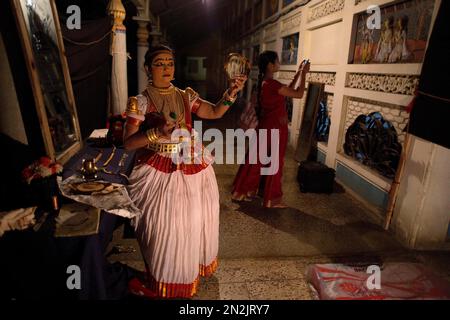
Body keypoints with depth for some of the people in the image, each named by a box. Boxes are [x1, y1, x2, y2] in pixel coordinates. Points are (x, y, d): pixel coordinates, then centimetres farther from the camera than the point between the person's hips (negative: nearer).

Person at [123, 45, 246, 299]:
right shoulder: (140, 102, -5)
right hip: (159, 172, -4)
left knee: (193, 224, 15)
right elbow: (128, 143, -9)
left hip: (193, 168, 4)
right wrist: (157, 132, -25)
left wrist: (231, 92, -11)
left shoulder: (186, 96, 7)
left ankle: (192, 271, 45)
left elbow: (215, 112, 5)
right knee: (165, 228, 4)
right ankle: (164, 283, 31)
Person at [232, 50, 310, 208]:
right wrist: (304, 74, -5)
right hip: (275, 129, -9)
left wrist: (299, 73, 16)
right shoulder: (272, 84, -21)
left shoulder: (264, 82, 8)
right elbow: (298, 94, -16)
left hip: (265, 127, 9)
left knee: (258, 160, 16)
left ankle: (244, 191, 28)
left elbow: (288, 90, 18)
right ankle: (271, 198, 20)